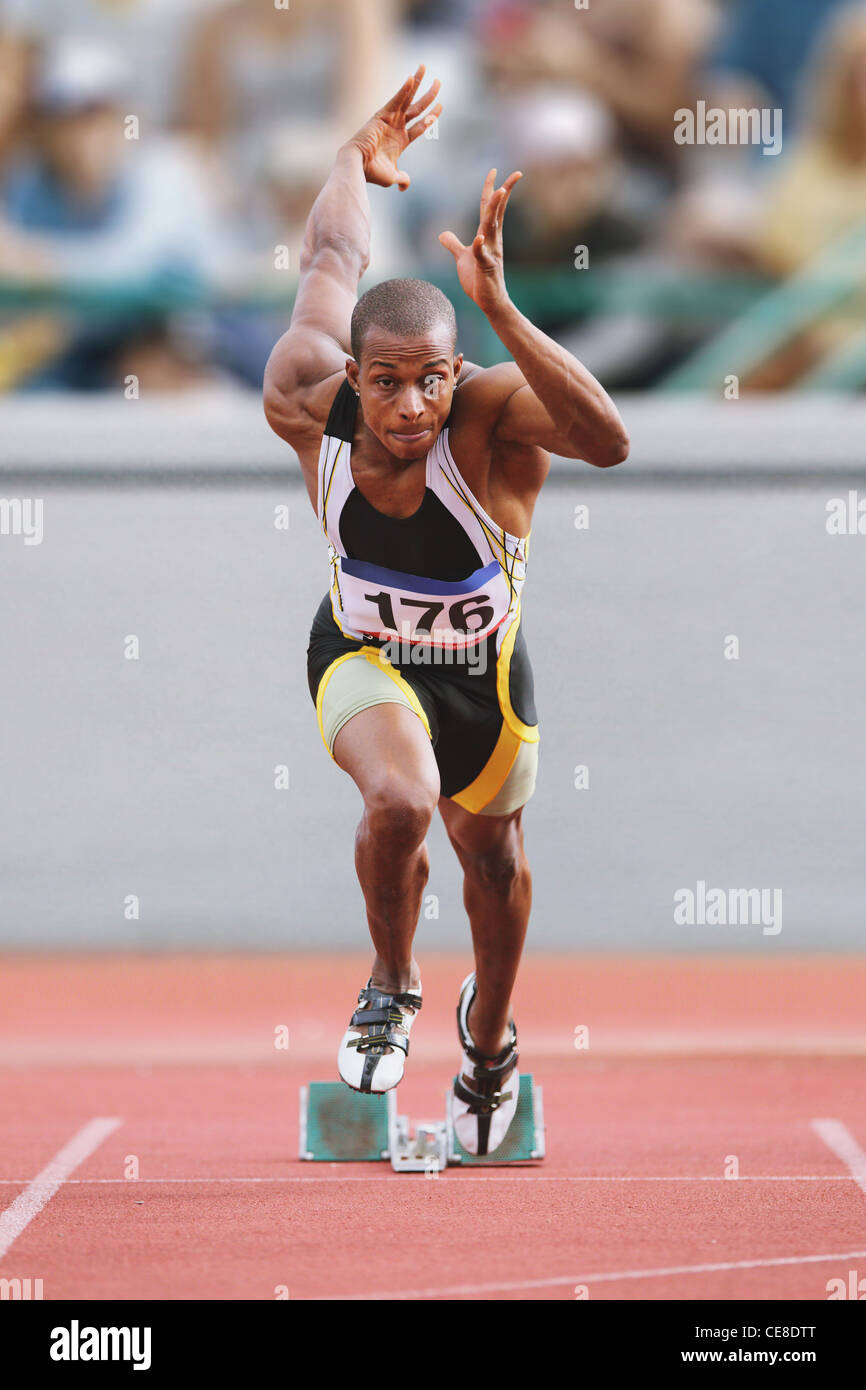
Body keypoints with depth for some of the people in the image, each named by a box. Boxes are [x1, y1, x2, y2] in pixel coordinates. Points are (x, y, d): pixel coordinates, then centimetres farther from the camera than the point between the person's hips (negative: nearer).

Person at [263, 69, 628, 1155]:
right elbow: (330, 263, -9)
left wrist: (500, 310, -64)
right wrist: (359, 160, 8)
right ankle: (391, 986, 3)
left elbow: (608, 441, -57)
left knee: (491, 858, 21)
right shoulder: (308, 406, -28)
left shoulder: (490, 413, -35)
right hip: (361, 652, 0)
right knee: (399, 801, -29)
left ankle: (489, 1035, 54)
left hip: (484, 673, 1)